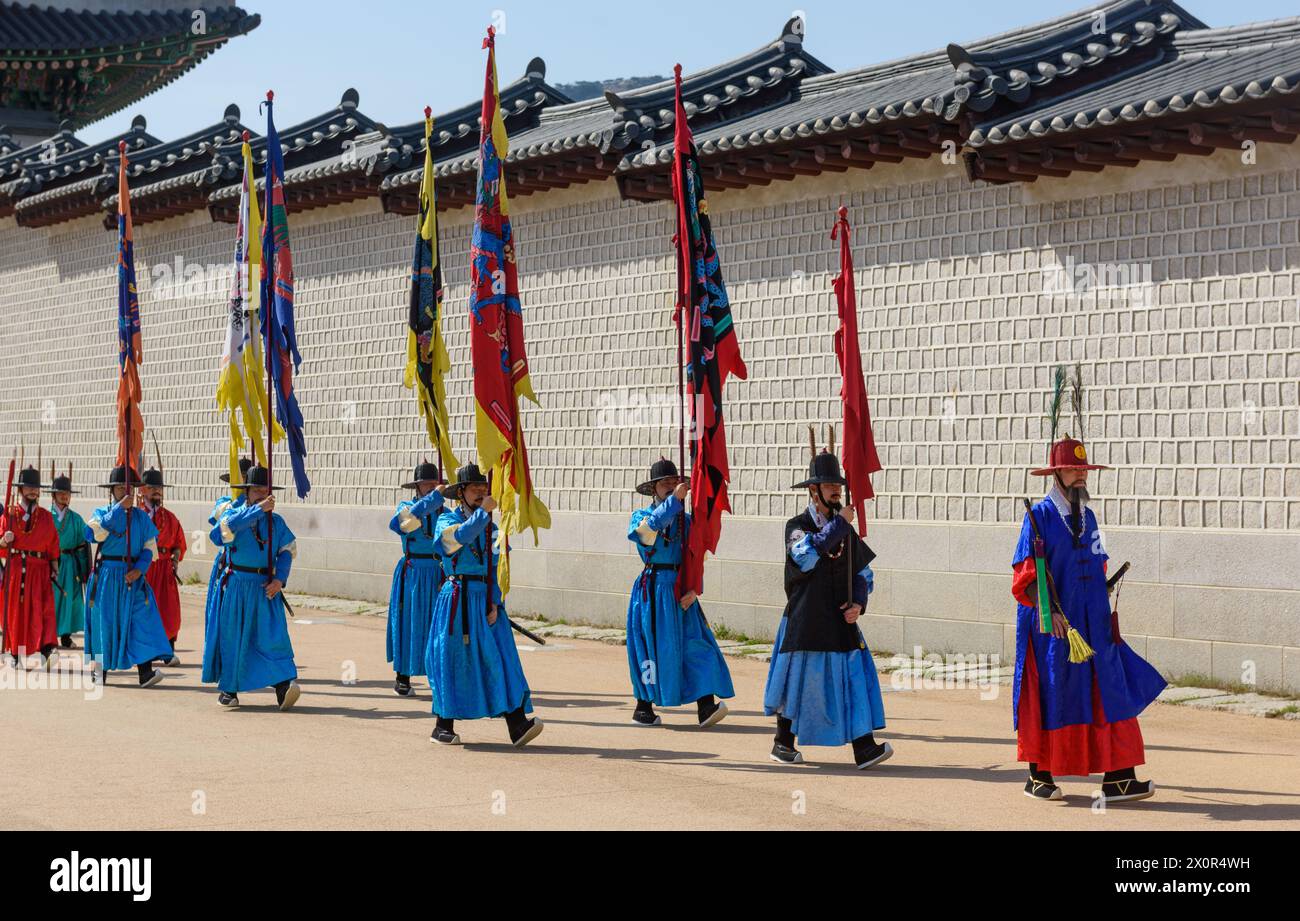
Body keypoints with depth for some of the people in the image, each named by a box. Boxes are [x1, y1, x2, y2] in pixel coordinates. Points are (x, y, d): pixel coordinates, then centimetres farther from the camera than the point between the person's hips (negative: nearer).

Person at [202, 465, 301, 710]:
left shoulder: (276, 521, 9)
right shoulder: (234, 515, 0)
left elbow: (287, 551, 7)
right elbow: (225, 528, -23)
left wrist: (279, 579, -9)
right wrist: (258, 510, -27)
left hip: (265, 588, 1)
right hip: (237, 586, -1)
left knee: (273, 636, -11)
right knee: (233, 637, 4)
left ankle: (284, 685, -22)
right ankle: (228, 689, 18)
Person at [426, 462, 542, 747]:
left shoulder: (490, 526, 14)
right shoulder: (446, 520, -1)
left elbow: (492, 566, 11)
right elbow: (462, 536, -25)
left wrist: (495, 603, 1)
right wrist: (483, 511, -24)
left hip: (486, 599, 4)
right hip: (458, 599, -4)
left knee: (501, 657, -6)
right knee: (452, 659, 0)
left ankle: (517, 725, -14)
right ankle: (443, 727, 13)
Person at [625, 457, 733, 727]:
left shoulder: (686, 520, 12)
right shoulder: (641, 516, 6)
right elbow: (649, 527, -20)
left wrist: (693, 589, -8)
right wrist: (674, 500, -22)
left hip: (681, 591, 2)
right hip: (653, 590, -2)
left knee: (696, 642, -10)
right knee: (652, 644, 0)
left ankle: (705, 706, -17)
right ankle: (643, 705, 15)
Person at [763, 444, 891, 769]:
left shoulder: (846, 530, 11)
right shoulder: (797, 526, -4)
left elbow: (863, 572, 14)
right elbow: (808, 556, -26)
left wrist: (858, 603, -4)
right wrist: (839, 523, -20)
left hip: (841, 621, 4)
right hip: (805, 622, -4)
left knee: (856, 677, -8)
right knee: (798, 682, 5)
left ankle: (864, 748, -11)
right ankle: (783, 743, 22)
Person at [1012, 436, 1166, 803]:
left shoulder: (1088, 516, 14)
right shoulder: (1040, 515, -6)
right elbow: (1026, 574, -11)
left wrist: (1103, 611, 13)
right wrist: (1049, 611, -21)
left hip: (1091, 622, 6)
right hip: (1051, 623, -6)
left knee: (1109, 693, -2)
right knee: (1050, 695, 0)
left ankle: (1117, 779, -4)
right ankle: (1039, 776, 13)